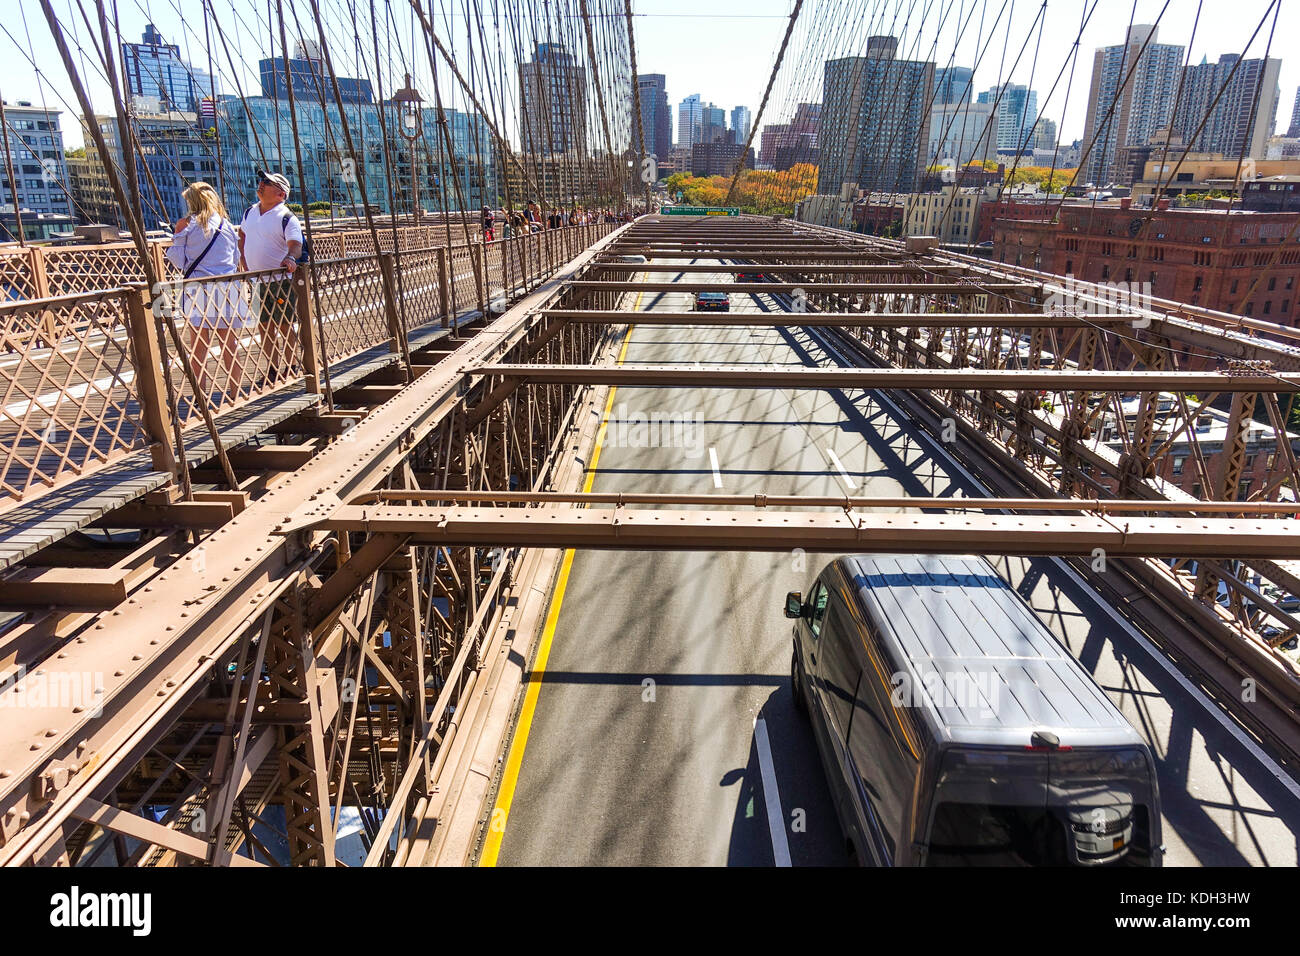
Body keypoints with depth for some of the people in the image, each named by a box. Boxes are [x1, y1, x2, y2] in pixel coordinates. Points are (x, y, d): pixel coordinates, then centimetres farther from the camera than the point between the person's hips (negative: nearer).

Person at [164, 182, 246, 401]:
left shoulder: (185, 224, 0)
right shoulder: (227, 224, 7)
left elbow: (178, 260, 1)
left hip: (197, 287, -2)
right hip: (227, 287, 2)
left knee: (199, 345, 1)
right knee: (230, 344, 5)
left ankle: (201, 393, 1)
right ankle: (235, 391, 8)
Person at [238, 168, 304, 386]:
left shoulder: (287, 218, -11)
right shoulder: (250, 212, 11)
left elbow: (295, 244, -23)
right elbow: (242, 235, 28)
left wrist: (290, 257, -43)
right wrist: (243, 258, 17)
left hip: (280, 281, -7)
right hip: (258, 281, 7)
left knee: (285, 327, -2)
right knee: (265, 327, 10)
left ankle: (290, 370, 8)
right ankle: (273, 370, 18)